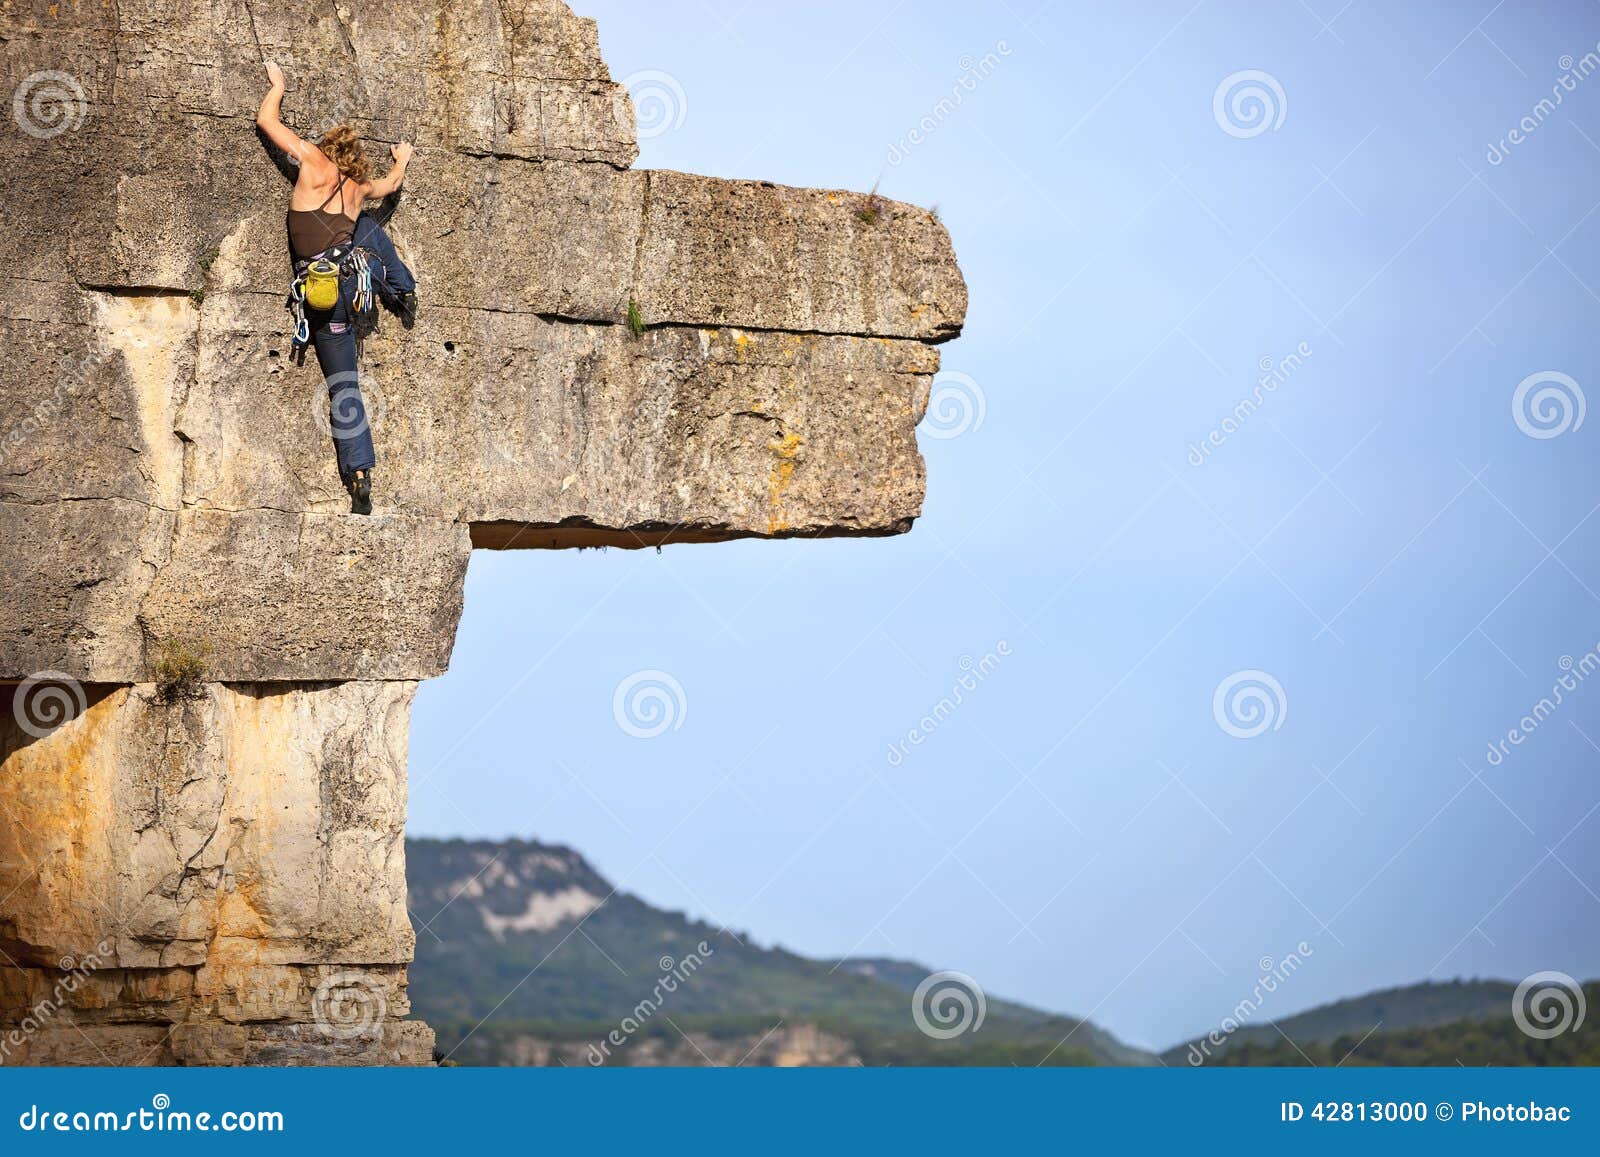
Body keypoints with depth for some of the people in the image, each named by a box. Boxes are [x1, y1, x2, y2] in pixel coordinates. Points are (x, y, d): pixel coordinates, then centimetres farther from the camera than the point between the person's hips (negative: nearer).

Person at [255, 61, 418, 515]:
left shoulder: (314, 161, 4)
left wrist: (277, 84, 28)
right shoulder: (360, 186, 17)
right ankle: (404, 292, 43)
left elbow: (267, 119, 10)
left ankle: (360, 478, -2)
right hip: (362, 272, 3)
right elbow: (391, 183, 41)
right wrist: (402, 160, 63)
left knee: (344, 390, 6)